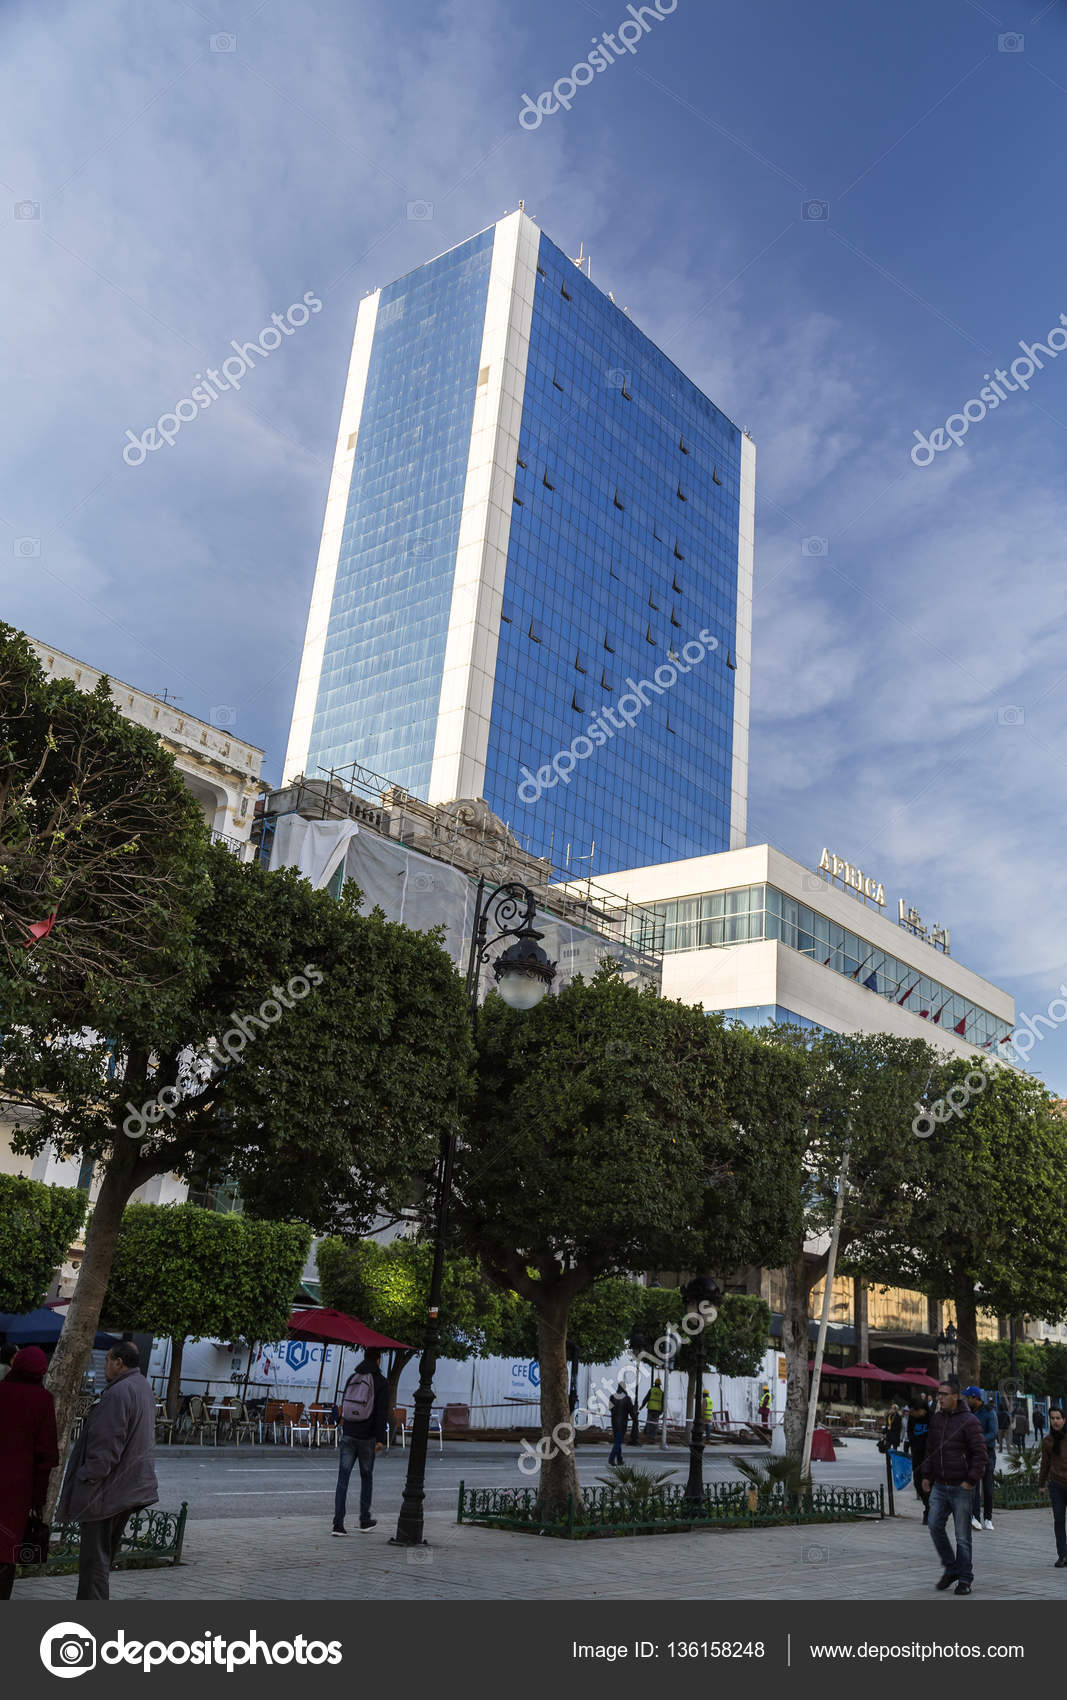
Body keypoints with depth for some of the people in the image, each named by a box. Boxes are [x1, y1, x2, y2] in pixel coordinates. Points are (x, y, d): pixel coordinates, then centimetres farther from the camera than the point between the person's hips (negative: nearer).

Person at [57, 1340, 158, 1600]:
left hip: (106, 1491, -10)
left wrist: (88, 1478, -17)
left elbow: (107, 1444, -24)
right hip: (131, 1489, 10)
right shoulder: (144, 1388, 12)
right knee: (106, 1553, 20)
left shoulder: (118, 1393, -21)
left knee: (94, 1556, -1)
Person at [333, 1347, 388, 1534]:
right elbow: (382, 1413, -13)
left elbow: (344, 1405, 15)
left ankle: (338, 1523, -5)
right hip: (367, 1437, -3)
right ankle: (365, 1521, 22)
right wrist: (380, 1439, -12)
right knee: (366, 1477, 13)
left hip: (348, 1435, 3)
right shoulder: (380, 1381, -7)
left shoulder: (352, 1378, 8)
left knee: (343, 1478, 1)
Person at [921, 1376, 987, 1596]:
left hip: (961, 1487, -6)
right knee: (935, 1526, -1)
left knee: (962, 1535, 2)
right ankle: (951, 1569, 17)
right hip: (939, 1486, 6)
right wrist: (927, 1475, 12)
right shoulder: (936, 1419, 9)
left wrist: (971, 1480, -15)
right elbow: (930, 1450, 17)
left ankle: (964, 1579, 15)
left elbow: (979, 1453, -12)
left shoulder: (968, 1421, -11)